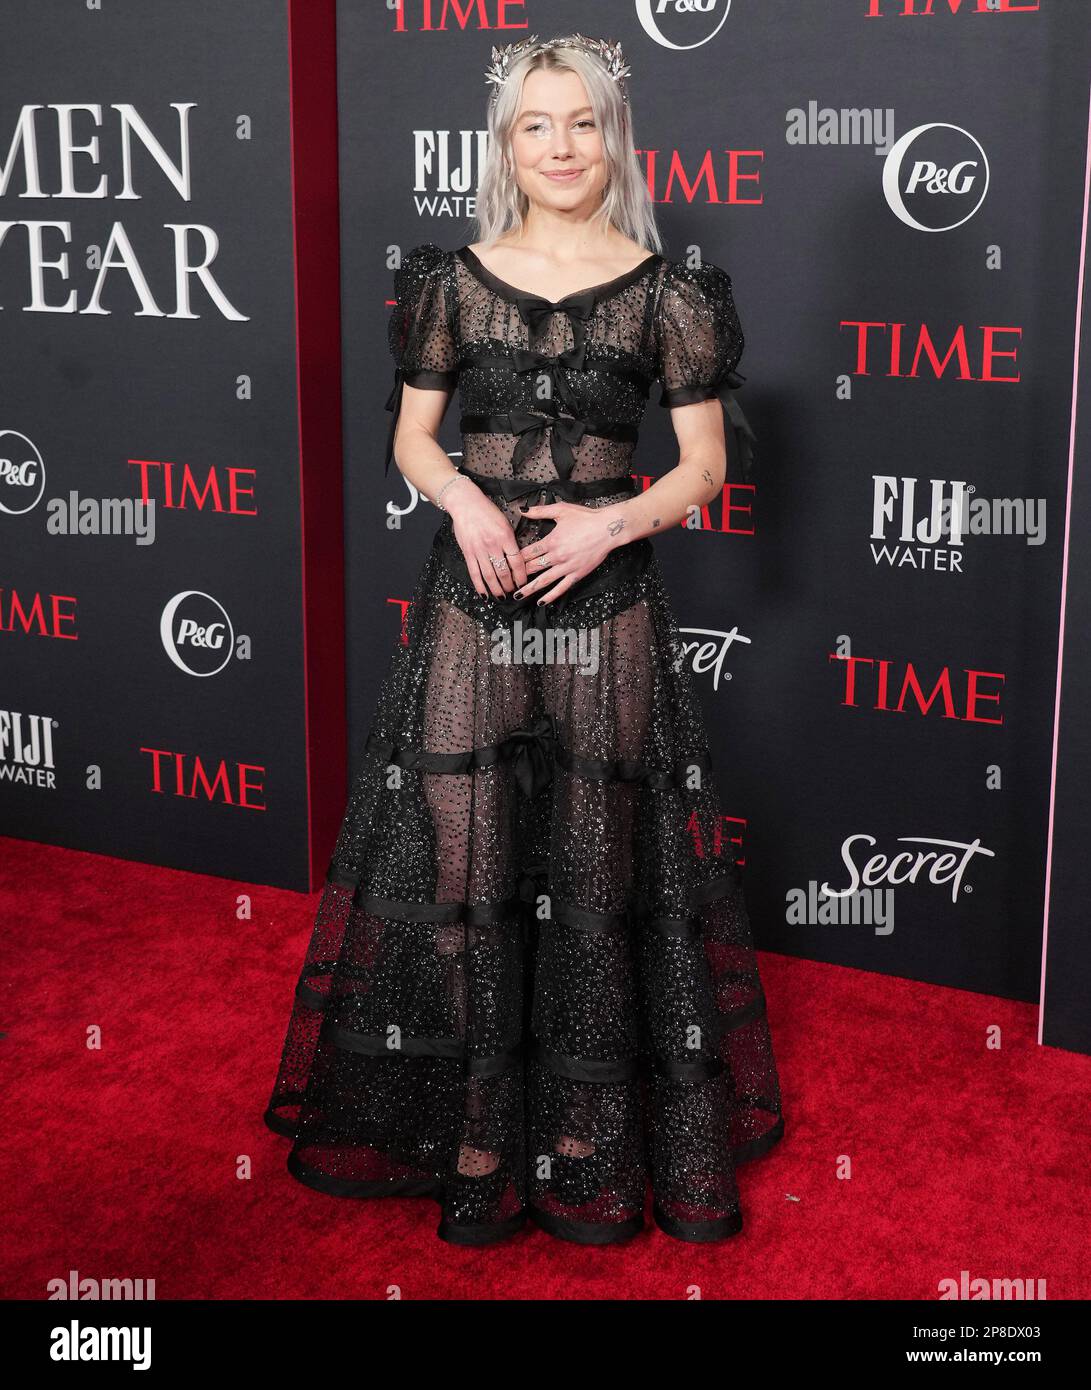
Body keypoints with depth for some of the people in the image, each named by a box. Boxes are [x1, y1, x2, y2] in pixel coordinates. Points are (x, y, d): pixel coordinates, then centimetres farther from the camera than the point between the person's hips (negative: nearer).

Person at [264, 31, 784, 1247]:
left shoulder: (662, 292, 1)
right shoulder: (455, 280, 5)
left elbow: (706, 463, 3)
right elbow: (411, 437, 10)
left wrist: (615, 521, -13)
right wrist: (463, 495, -10)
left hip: (604, 598, -1)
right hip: (474, 594, 1)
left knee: (596, 862, 5)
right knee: (459, 857, 1)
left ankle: (592, 1135, 20)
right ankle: (474, 1128, 15)